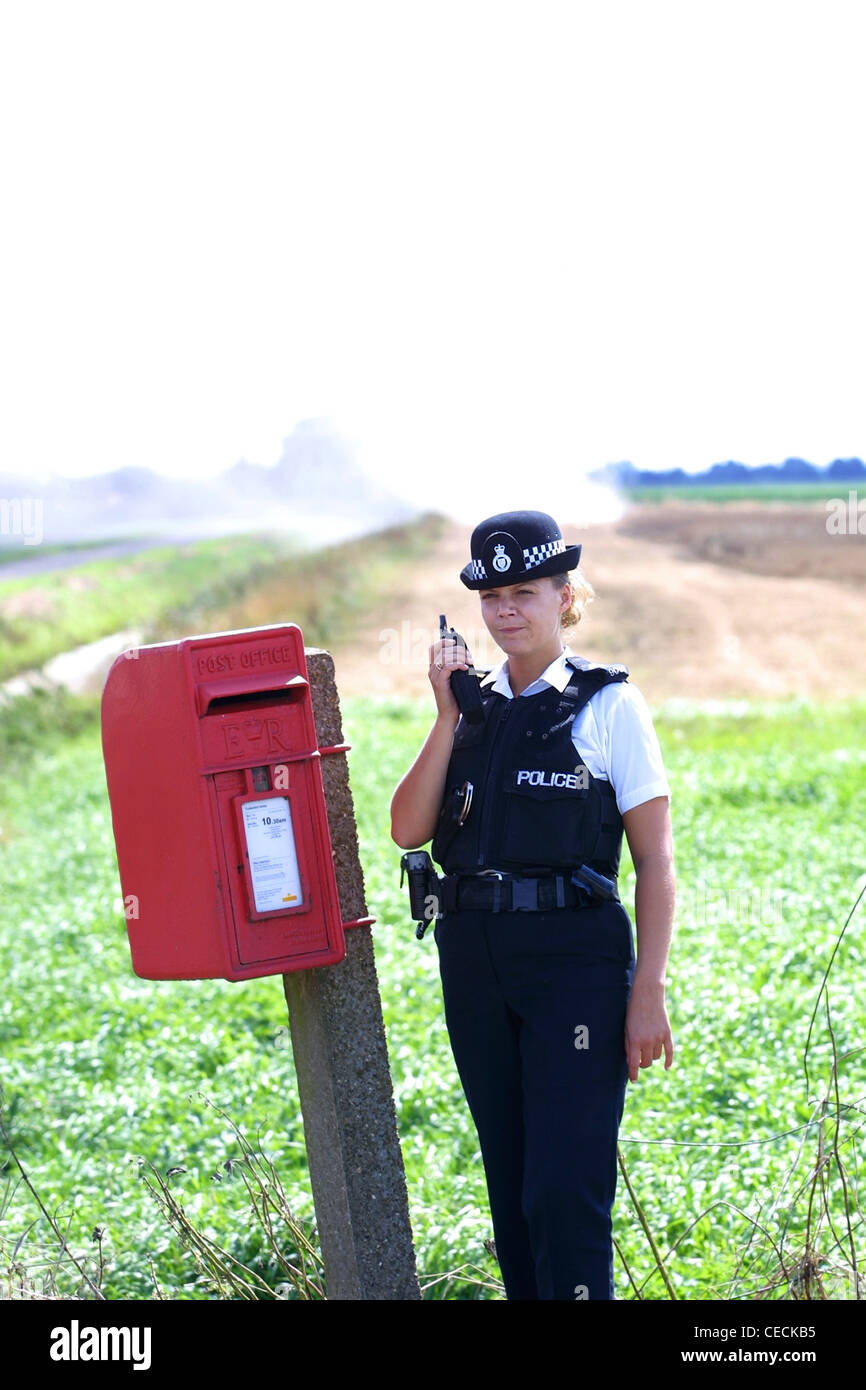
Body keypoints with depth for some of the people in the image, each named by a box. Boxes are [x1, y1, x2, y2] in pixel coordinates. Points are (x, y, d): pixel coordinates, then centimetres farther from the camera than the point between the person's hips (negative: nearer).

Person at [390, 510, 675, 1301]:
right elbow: (409, 829, 1)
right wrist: (448, 717, -6)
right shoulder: (475, 705, 12)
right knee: (510, 1183, 12)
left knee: (565, 1188, -9)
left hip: (574, 955, -5)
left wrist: (648, 991, -11)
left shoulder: (608, 705, -2)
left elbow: (655, 861, -4)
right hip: (475, 959, 5)